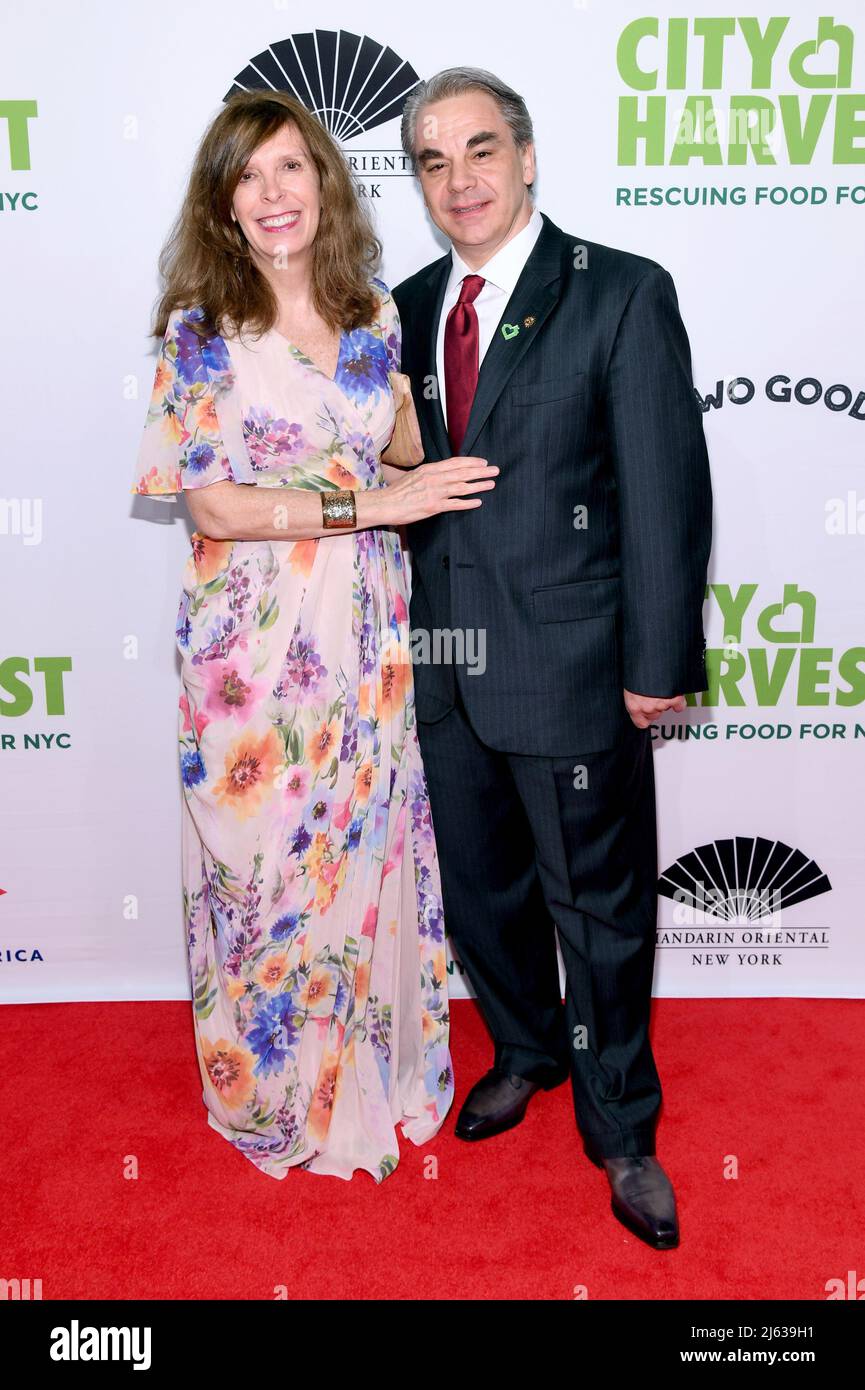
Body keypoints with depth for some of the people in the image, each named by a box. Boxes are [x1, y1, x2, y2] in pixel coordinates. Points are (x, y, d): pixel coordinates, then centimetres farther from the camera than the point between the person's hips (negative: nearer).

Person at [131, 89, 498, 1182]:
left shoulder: (375, 316, 7)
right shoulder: (201, 330, -6)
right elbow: (209, 502, -14)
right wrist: (373, 502, -17)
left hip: (370, 631, 4)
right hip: (256, 639, -4)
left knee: (372, 849, 14)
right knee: (271, 858, 8)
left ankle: (376, 1064, 36)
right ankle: (280, 1090, 32)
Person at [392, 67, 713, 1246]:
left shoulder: (624, 294, -7)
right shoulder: (409, 307, 9)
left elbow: (666, 493, -10)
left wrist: (657, 665, -12)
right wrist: (408, 629, 9)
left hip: (569, 667, -5)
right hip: (445, 664, 5)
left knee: (599, 907, 9)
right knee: (481, 887, 20)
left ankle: (619, 1128, 32)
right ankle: (527, 1050, 47)